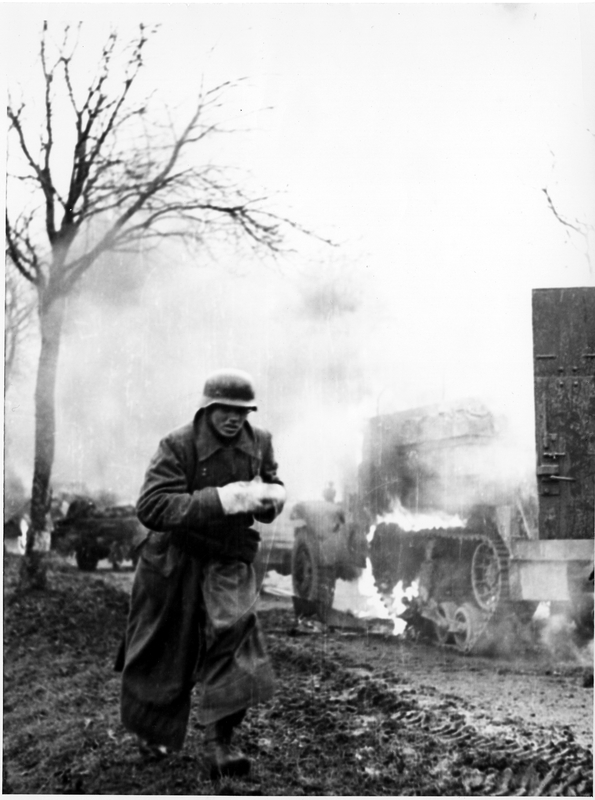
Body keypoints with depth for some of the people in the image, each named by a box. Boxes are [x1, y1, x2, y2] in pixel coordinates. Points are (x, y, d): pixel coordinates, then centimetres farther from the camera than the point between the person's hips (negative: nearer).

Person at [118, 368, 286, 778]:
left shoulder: (260, 443, -3)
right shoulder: (178, 446, -18)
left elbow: (274, 487, 15)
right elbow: (151, 506, -29)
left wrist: (270, 496, -12)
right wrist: (218, 500, -37)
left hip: (229, 563, 3)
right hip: (175, 563, -2)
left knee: (235, 636, -18)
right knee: (166, 654, 11)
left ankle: (219, 743, -9)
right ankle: (152, 730, 39)